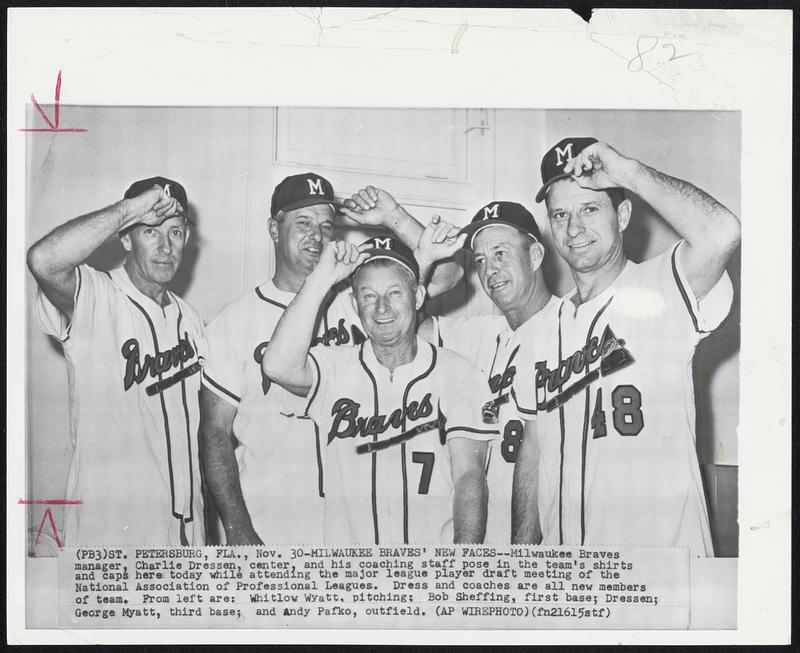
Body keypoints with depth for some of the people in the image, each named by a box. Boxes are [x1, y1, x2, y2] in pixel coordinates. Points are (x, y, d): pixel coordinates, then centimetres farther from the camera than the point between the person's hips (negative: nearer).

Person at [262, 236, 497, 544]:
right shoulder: (334, 367, 7)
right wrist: (323, 277, -10)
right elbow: (278, 367, -14)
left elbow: (469, 475, 0)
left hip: (433, 554, 0)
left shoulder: (456, 372, 5)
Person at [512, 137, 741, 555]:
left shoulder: (659, 292, -9)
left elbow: (721, 232, -30)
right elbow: (533, 451, 13)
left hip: (663, 544, -5)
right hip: (561, 543, 5)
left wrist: (627, 170, -19)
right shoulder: (539, 333, 9)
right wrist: (523, 547, 7)